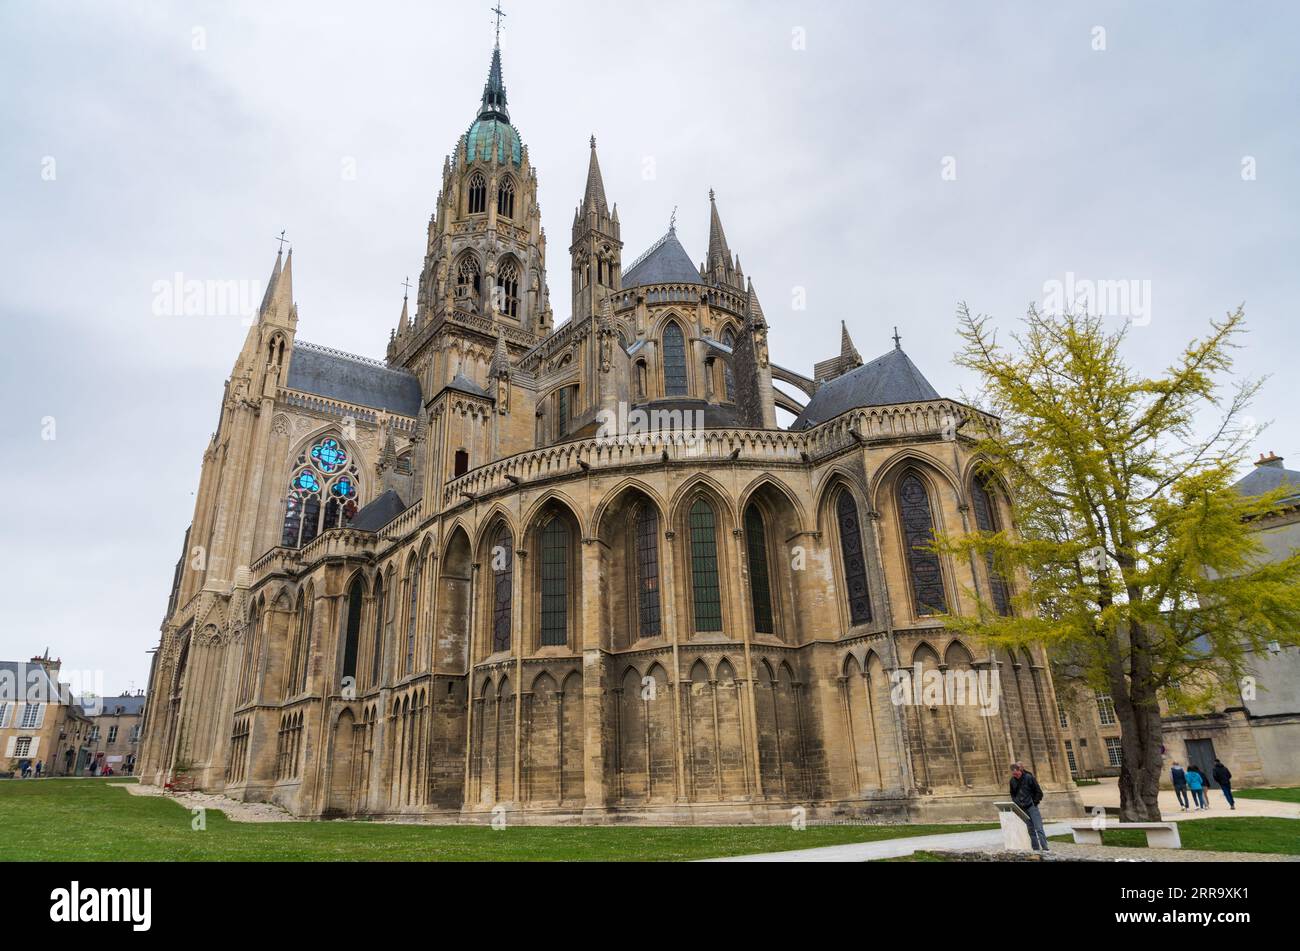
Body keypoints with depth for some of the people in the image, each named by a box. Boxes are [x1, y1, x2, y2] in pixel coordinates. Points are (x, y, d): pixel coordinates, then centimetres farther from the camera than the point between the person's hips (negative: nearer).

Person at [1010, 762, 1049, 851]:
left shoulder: (1029, 778, -10)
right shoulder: (1012, 780, 3)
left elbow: (1039, 792, -5)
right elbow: (1012, 794, 16)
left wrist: (1035, 802, -7)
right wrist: (1016, 803, 2)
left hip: (1032, 807, -4)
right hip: (1022, 809, 4)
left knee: (1039, 828, -9)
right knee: (1030, 829, 6)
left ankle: (1045, 848, -9)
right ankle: (1036, 849, 10)